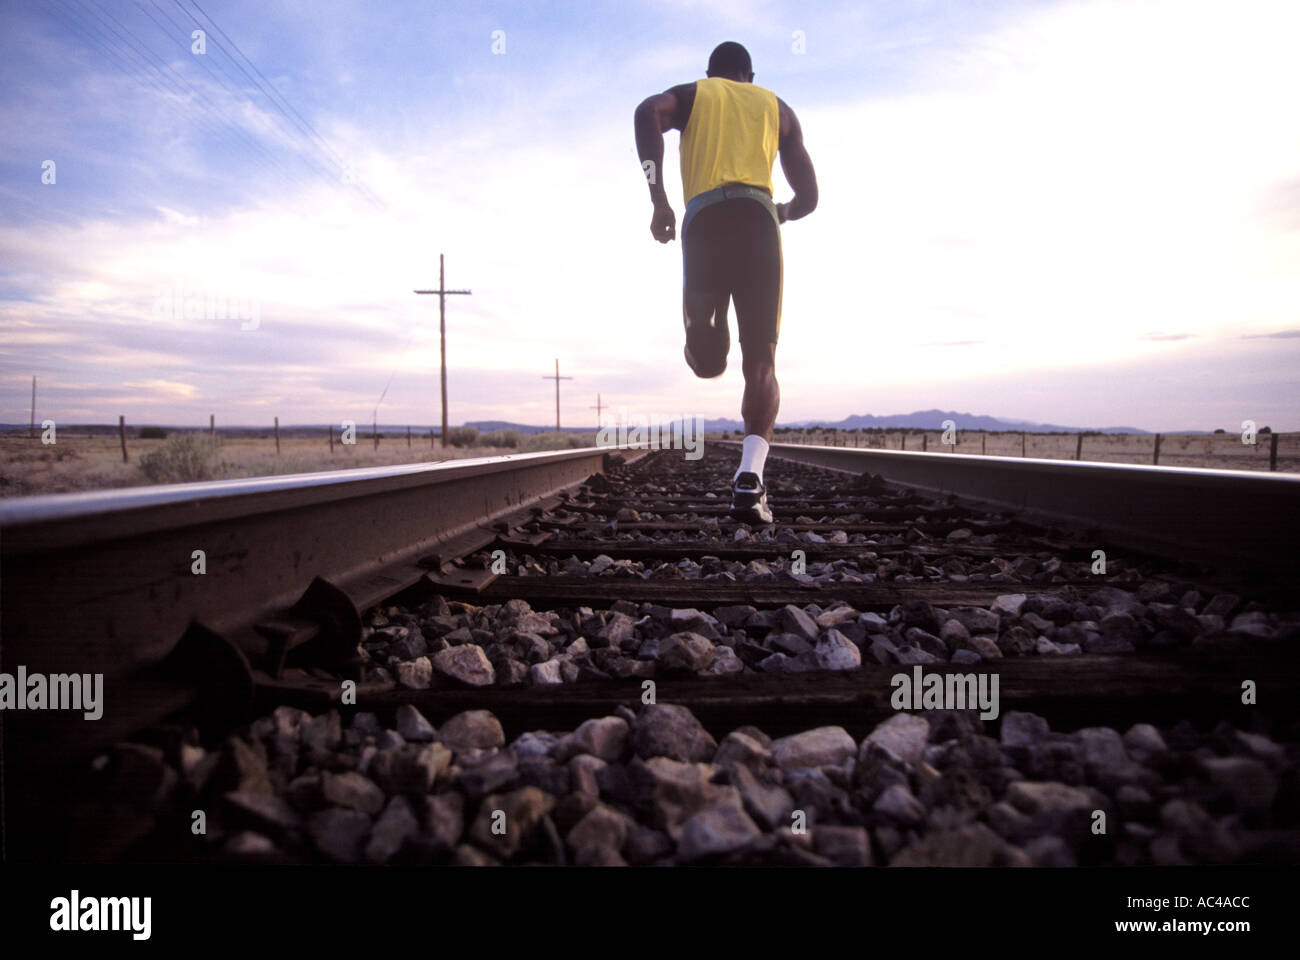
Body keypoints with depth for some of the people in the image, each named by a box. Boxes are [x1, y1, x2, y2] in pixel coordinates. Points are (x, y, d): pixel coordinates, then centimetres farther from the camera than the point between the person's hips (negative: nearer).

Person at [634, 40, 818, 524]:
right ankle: (749, 475, -23)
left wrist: (658, 199, -3)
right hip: (758, 219, 0)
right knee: (761, 362, -3)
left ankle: (701, 318, -26)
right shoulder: (776, 106, 29)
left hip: (703, 220, 0)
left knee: (707, 360, 8)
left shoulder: (691, 94, 26)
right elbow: (808, 196, 25)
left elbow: (649, 111, 0)